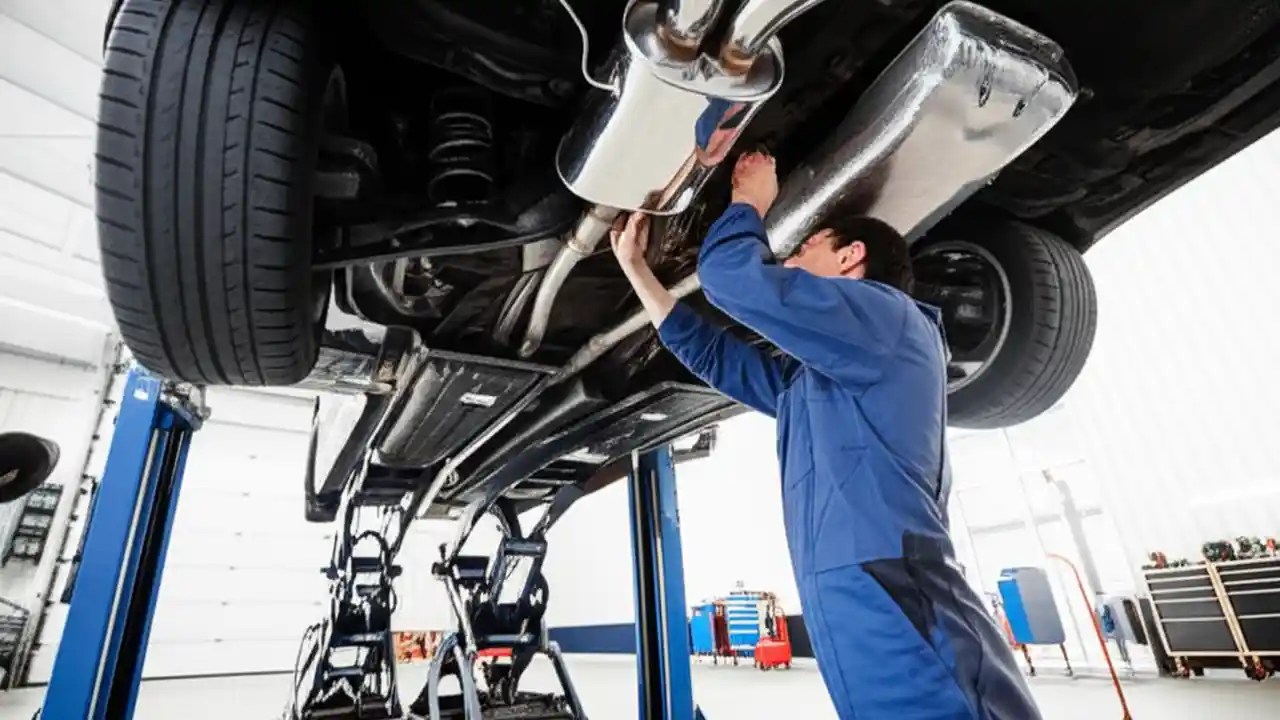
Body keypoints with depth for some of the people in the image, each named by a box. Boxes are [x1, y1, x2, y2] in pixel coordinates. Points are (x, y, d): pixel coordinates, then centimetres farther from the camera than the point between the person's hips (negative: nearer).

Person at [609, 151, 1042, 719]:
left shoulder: (887, 314, -3)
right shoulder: (810, 377, 23)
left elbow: (729, 273, -10)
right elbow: (713, 356, 29)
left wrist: (749, 201, 13)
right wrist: (634, 264, 31)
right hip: (862, 622, 9)